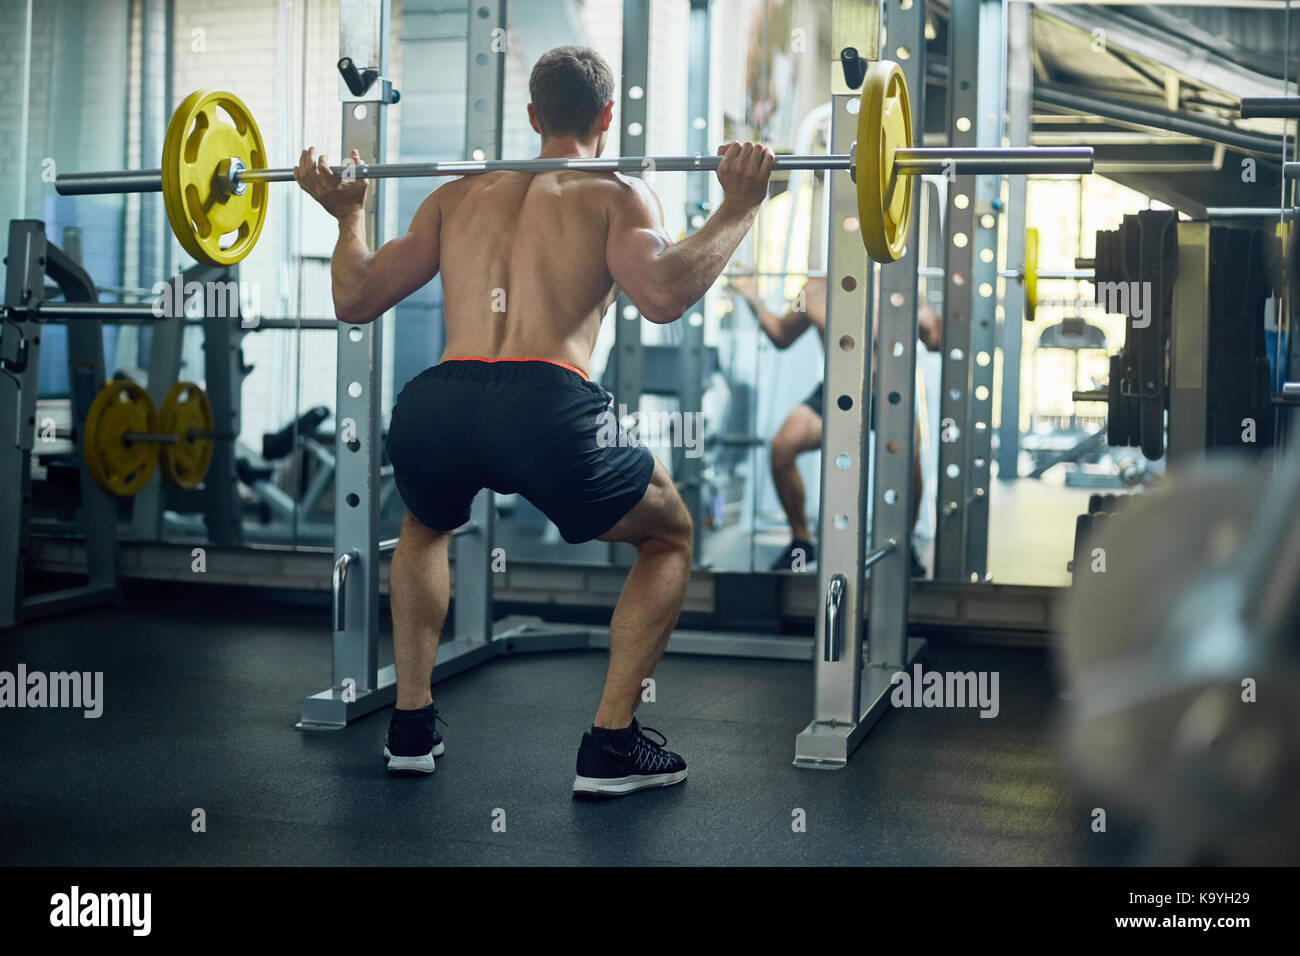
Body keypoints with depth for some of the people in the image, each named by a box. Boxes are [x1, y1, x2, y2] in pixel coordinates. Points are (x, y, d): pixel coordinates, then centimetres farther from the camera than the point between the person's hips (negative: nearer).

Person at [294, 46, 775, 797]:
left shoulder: (460, 195, 27)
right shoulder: (616, 194, 15)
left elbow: (355, 298, 24)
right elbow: (663, 295, -6)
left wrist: (349, 214, 40)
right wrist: (739, 208, 4)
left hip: (432, 411, 4)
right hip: (545, 409, -4)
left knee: (425, 527, 40)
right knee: (670, 536, 24)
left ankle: (411, 727, 35)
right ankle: (611, 746, 16)